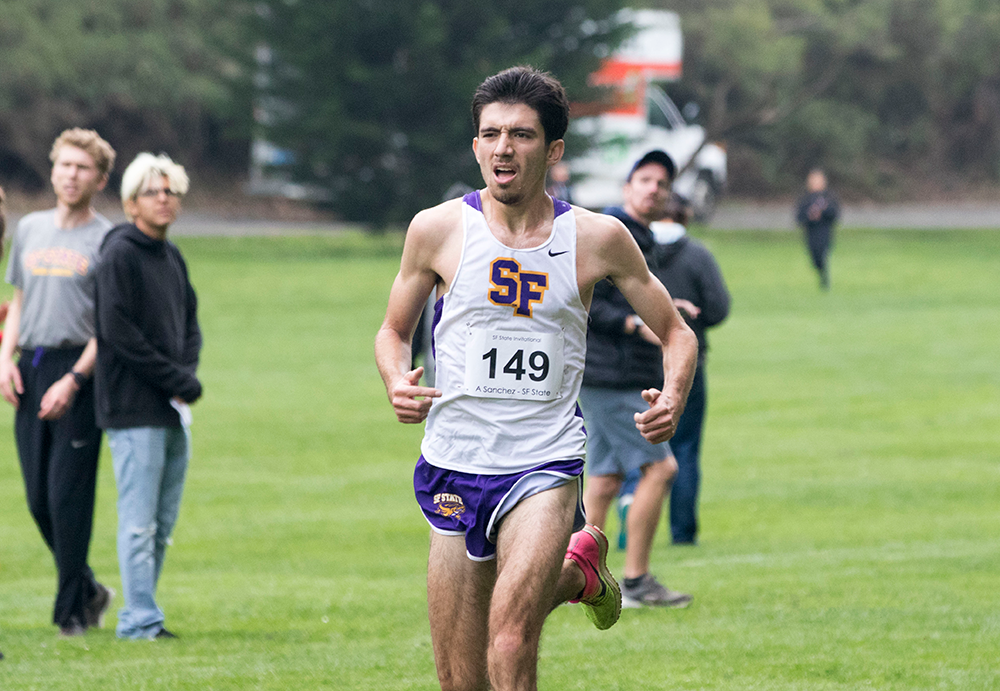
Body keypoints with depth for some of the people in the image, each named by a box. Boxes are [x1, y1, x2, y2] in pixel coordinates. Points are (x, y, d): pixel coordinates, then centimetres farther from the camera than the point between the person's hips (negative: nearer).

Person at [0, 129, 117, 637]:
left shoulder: (107, 240, -3)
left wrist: (73, 380, -15)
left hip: (79, 369, -6)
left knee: (68, 493, -8)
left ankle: (71, 608, 0)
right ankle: (89, 591, 22)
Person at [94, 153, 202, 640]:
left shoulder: (172, 258, 15)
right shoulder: (119, 254, -10)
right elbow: (119, 331, -15)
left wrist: (188, 374, 0)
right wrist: (177, 379, -12)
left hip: (173, 410, 8)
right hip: (134, 410, -8)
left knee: (163, 523, 9)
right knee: (139, 522, -8)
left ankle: (138, 614, 15)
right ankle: (141, 619, -8)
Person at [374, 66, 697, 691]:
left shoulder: (598, 239, -1)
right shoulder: (439, 230, 0)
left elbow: (676, 333, 10)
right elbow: (394, 331, 14)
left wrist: (674, 400, -9)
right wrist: (398, 384, -7)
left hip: (547, 465, -2)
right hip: (456, 468, 2)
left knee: (511, 628, -27)